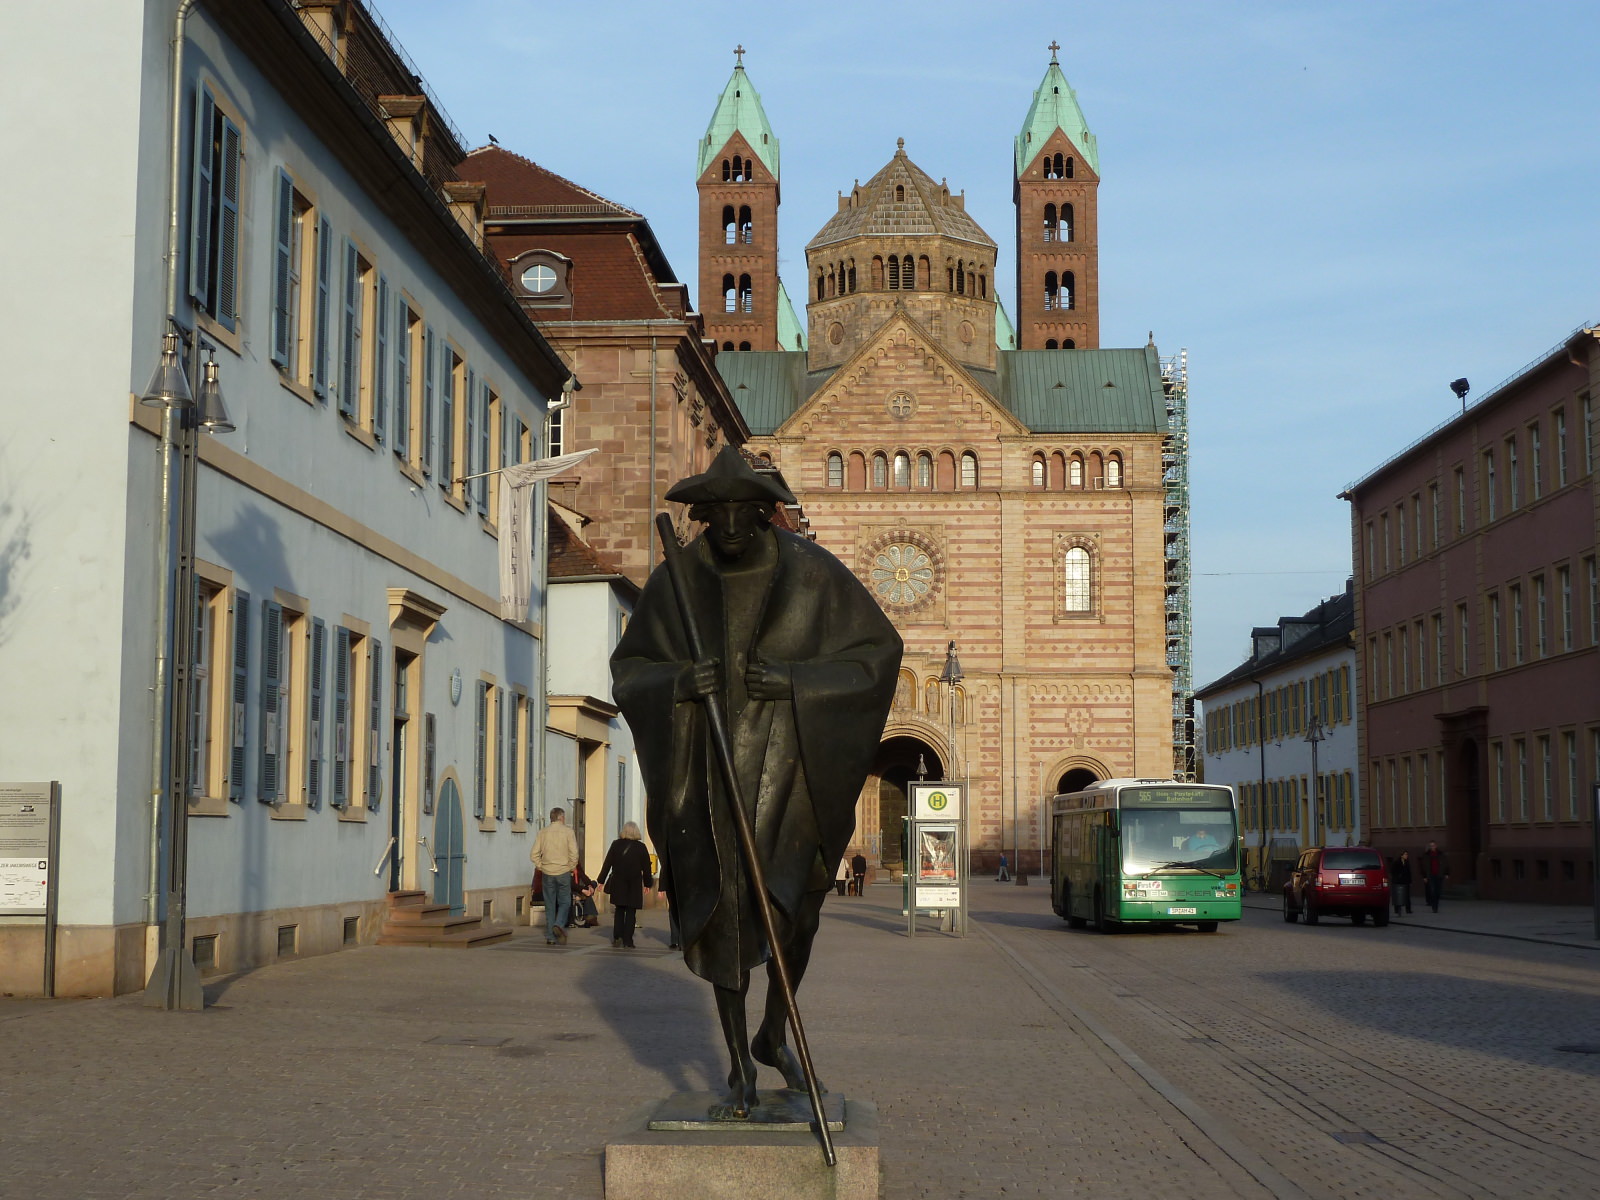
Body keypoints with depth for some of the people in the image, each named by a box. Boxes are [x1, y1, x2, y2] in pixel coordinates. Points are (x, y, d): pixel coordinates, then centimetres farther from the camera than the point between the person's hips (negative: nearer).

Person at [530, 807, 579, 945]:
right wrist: (571, 867, 4)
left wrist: (541, 867, 10)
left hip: (547, 873, 3)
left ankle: (550, 937, 6)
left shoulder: (543, 832, 4)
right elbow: (574, 853, -10)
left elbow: (534, 854, 0)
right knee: (564, 902, 7)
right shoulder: (567, 831, -4)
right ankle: (559, 924, -18)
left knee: (549, 904, 7)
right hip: (563, 871, -3)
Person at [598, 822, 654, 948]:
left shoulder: (616, 845, -1)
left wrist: (602, 880, 7)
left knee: (619, 911, 15)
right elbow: (646, 868, 0)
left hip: (617, 884, 2)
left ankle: (617, 937, 5)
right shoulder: (641, 847, -4)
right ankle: (627, 941, -1)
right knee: (631, 913, 2)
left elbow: (607, 863, 1)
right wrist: (647, 883, 11)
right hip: (634, 886, -2)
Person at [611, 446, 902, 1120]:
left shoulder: (811, 573, -5)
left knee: (789, 903, -10)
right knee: (723, 908, -2)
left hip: (789, 759, -1)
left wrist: (794, 679, -16)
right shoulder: (677, 582, 0)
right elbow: (627, 671, 8)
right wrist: (679, 681, -16)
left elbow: (878, 652, -2)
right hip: (709, 766, 1)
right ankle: (741, 1071, 13)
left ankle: (773, 1033, 19)